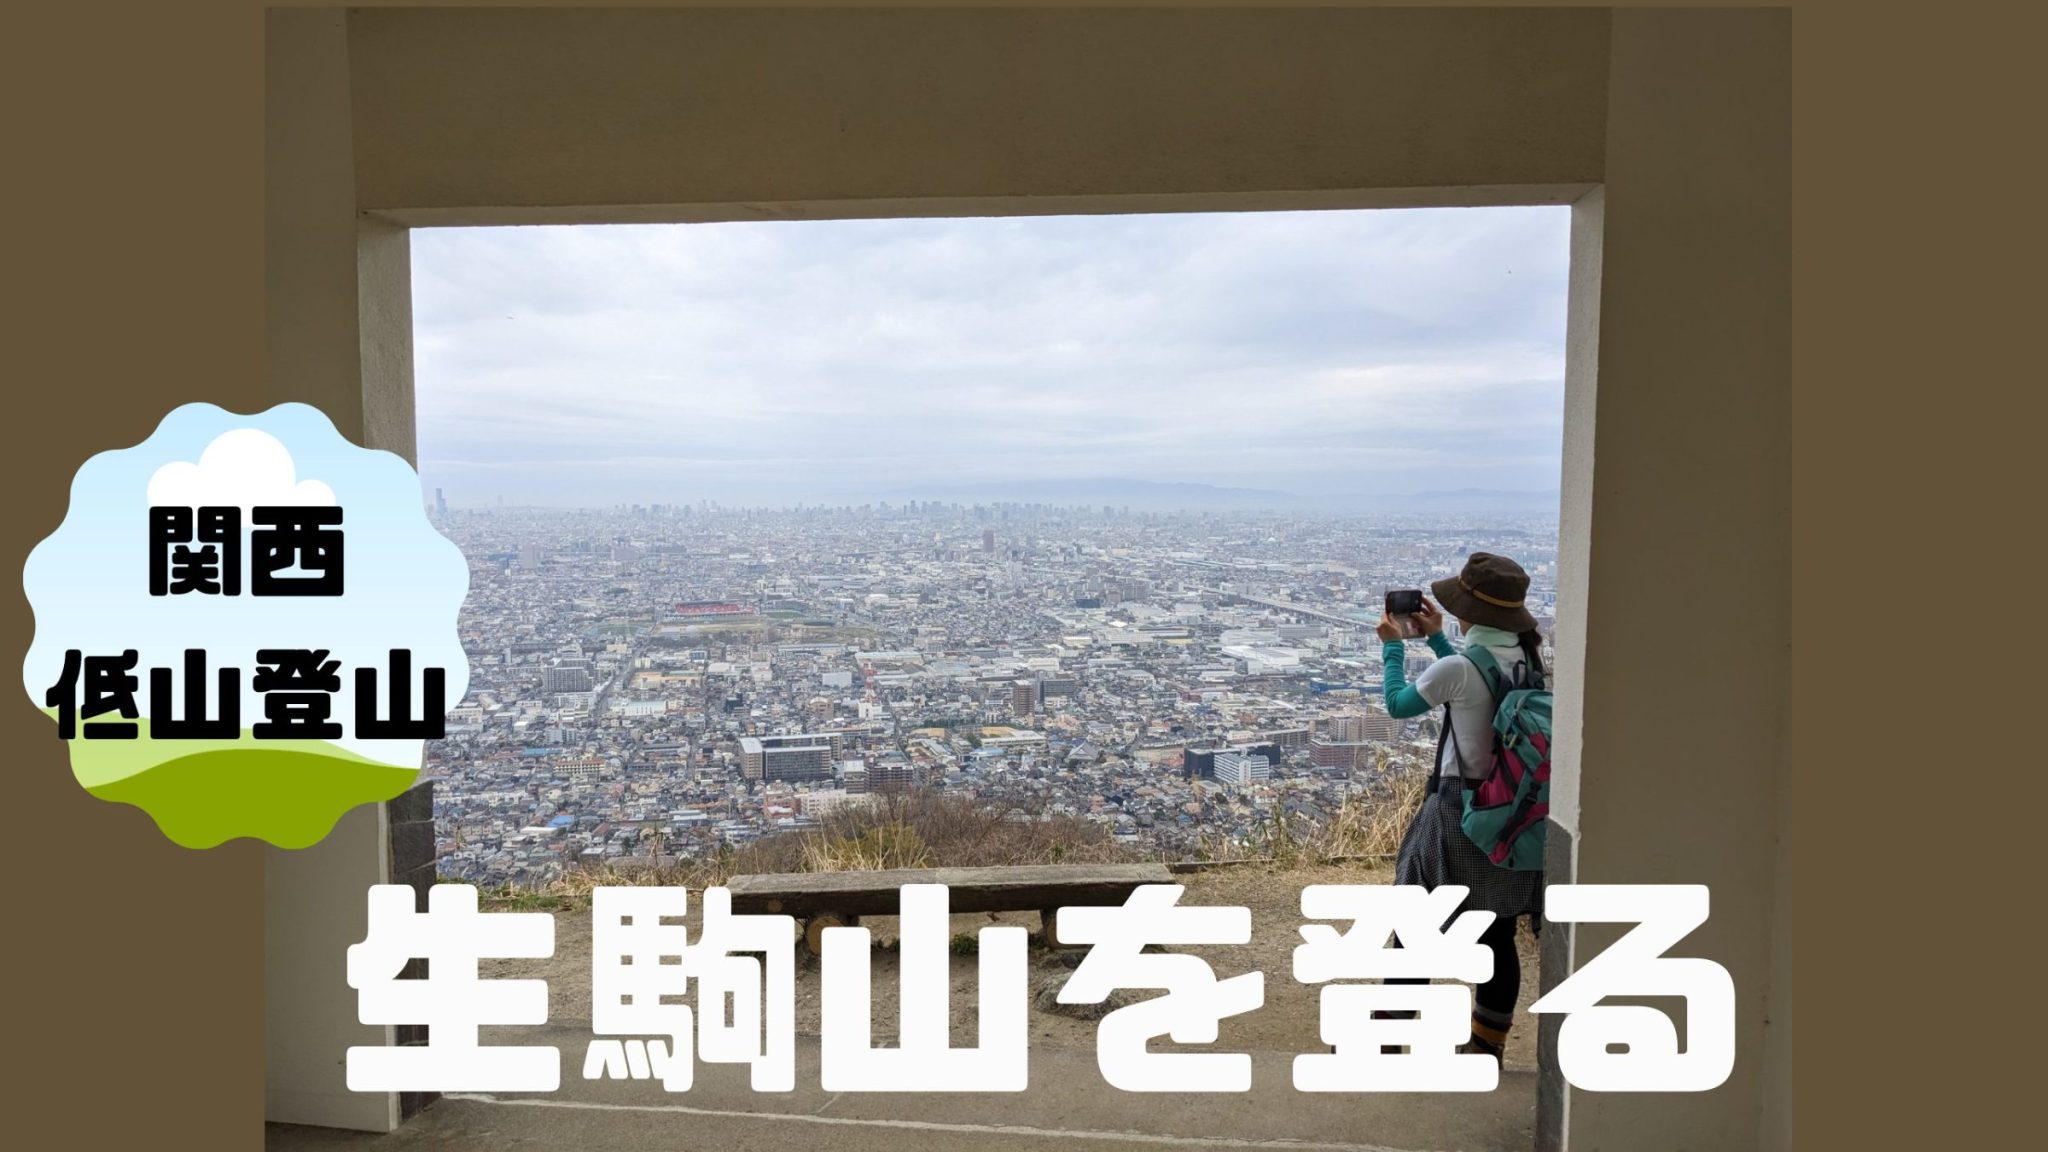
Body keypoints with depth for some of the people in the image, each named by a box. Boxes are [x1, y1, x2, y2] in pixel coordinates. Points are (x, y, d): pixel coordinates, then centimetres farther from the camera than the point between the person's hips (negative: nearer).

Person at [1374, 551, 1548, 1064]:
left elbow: (1397, 705, -3)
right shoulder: (1529, 659, 0)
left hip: (1459, 811, -6)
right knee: (1499, 936, 14)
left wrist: (1393, 646, 10)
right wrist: (1435, 638, 21)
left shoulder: (1456, 667, -20)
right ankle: (1487, 1043, 25)